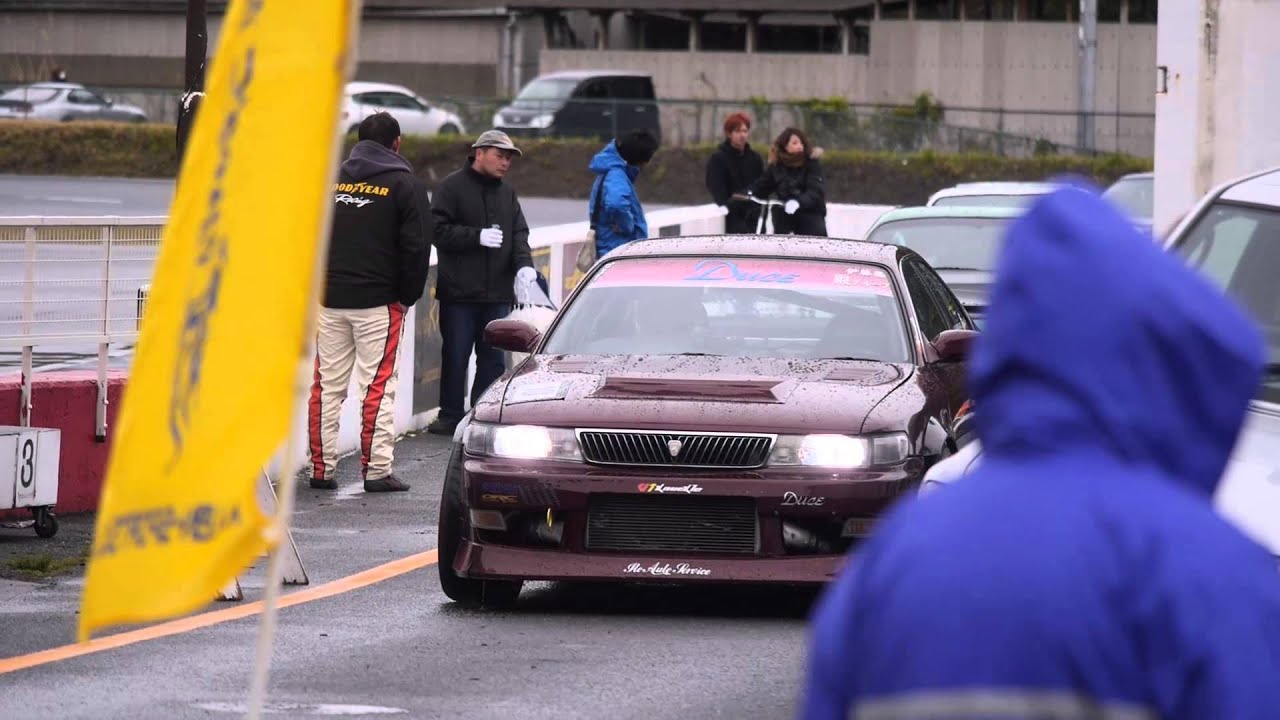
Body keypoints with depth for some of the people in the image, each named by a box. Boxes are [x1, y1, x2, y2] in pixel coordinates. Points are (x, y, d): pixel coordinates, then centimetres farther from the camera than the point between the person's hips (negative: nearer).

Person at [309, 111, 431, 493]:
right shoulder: (404, 186, -3)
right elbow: (417, 247, -7)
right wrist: (407, 297, 3)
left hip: (329, 301, 4)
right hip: (379, 302, -4)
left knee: (326, 386, 8)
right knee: (378, 386, -2)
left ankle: (322, 468, 8)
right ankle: (377, 471, -5)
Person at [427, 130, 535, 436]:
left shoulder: (507, 194, 15)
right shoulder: (453, 187, -3)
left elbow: (519, 235, 8)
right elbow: (439, 230, -11)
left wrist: (524, 264, -10)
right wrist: (477, 237, -19)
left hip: (497, 294, 5)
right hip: (459, 293, -5)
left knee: (493, 359, 6)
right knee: (455, 356, 1)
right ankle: (450, 417, 9)